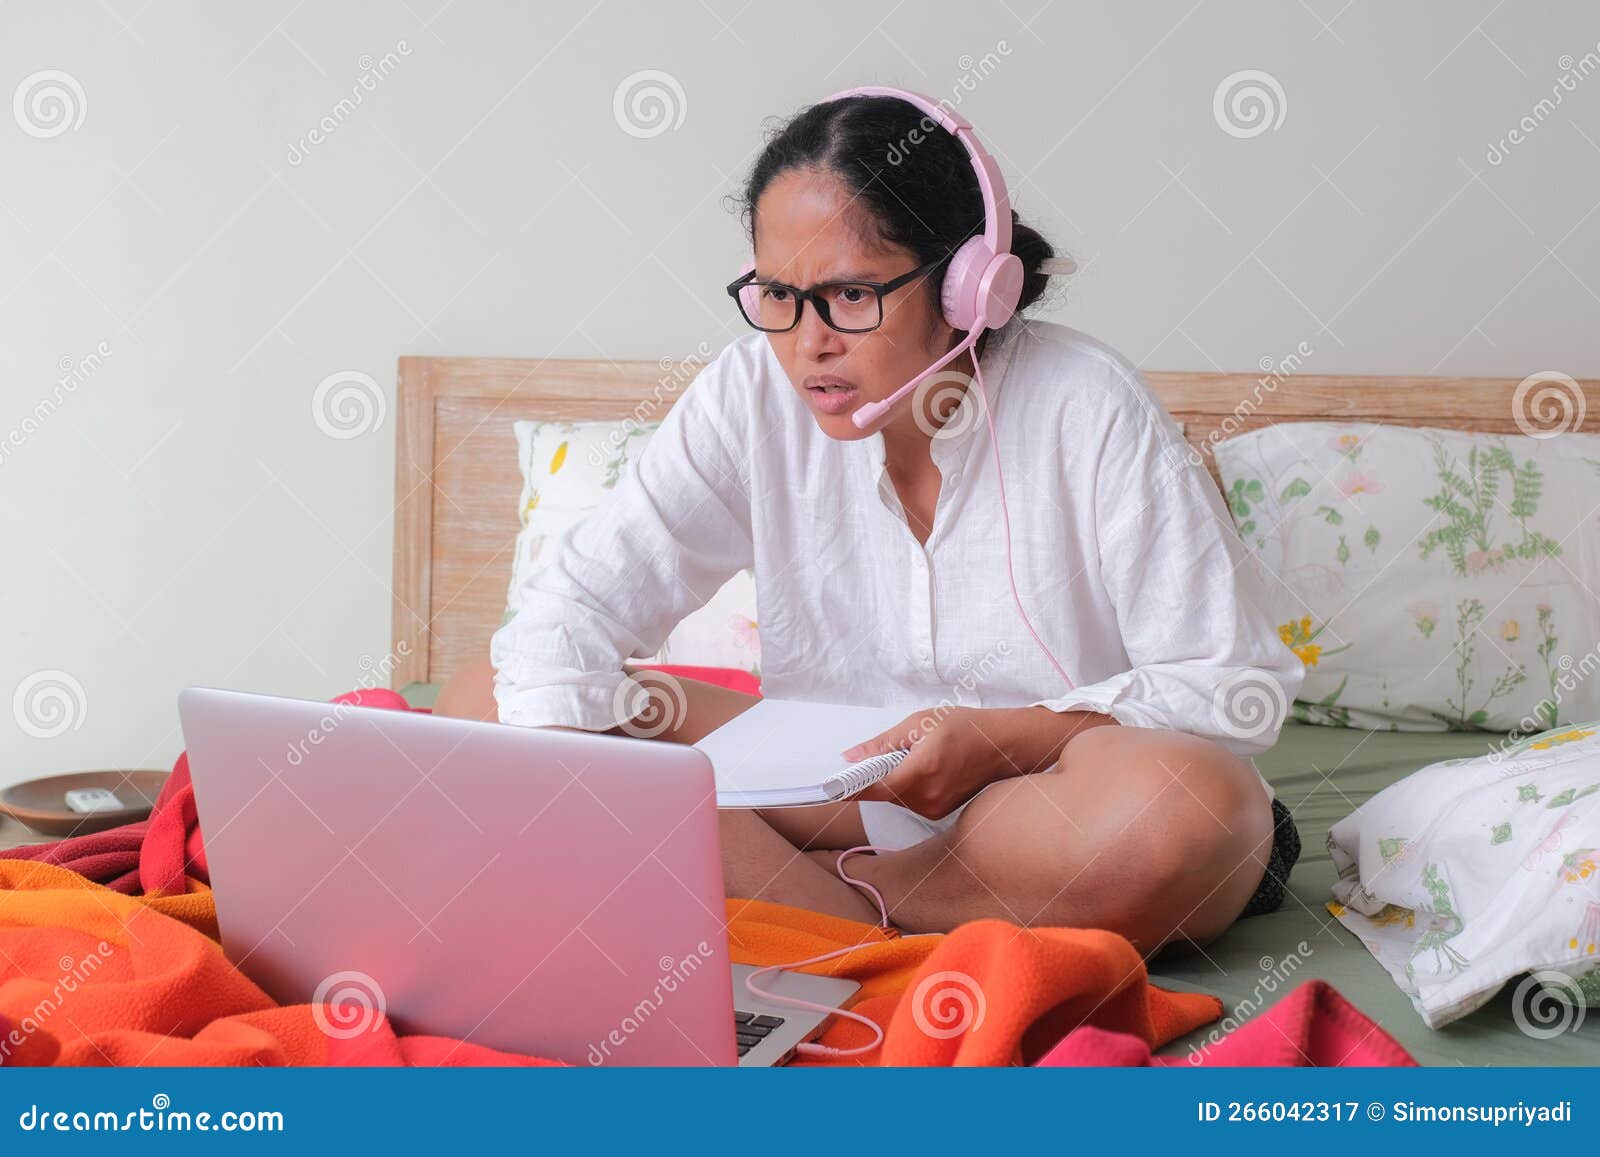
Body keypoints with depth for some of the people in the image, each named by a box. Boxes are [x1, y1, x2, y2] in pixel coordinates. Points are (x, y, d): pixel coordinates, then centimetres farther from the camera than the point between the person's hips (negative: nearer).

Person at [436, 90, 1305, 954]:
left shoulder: (1089, 412, -16)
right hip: (838, 781, 3)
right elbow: (581, 600, -9)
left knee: (1177, 808, -40)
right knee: (482, 701, -10)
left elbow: (1238, 686, -13)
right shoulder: (753, 394, -8)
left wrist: (1003, 739, -25)